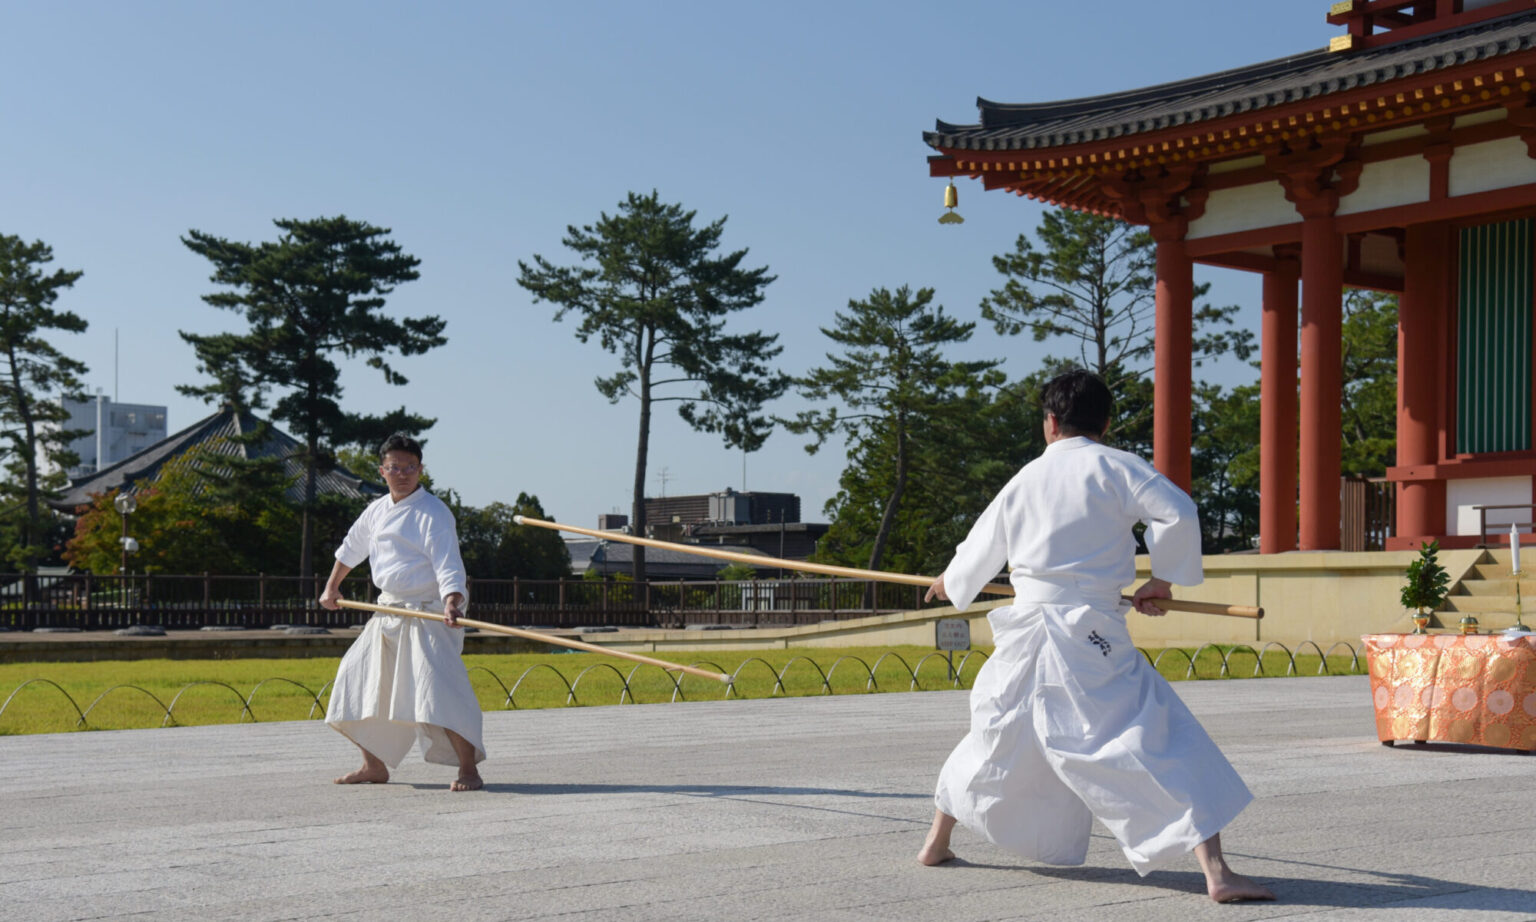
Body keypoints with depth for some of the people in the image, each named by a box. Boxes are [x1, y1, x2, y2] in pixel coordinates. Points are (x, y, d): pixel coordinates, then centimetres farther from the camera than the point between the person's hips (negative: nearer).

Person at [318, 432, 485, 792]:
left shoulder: (433, 513, -13)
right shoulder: (376, 511, 9)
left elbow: (448, 564, -22)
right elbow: (351, 548, 28)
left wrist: (452, 603, -38)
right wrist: (332, 586, 32)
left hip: (429, 614, -8)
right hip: (389, 611, 8)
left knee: (440, 688, -21)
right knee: (360, 680, 12)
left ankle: (468, 769, -15)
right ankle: (375, 765, 27)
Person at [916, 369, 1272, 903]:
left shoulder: (1025, 479, 13)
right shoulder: (1113, 467, -2)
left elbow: (978, 551, 26)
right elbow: (1177, 512, -15)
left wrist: (951, 583, 47)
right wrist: (1164, 581, 0)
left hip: (1026, 633, 5)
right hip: (1091, 637, -5)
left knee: (996, 735, 25)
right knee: (1164, 744, -5)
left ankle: (936, 841, 39)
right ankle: (1216, 871, -16)